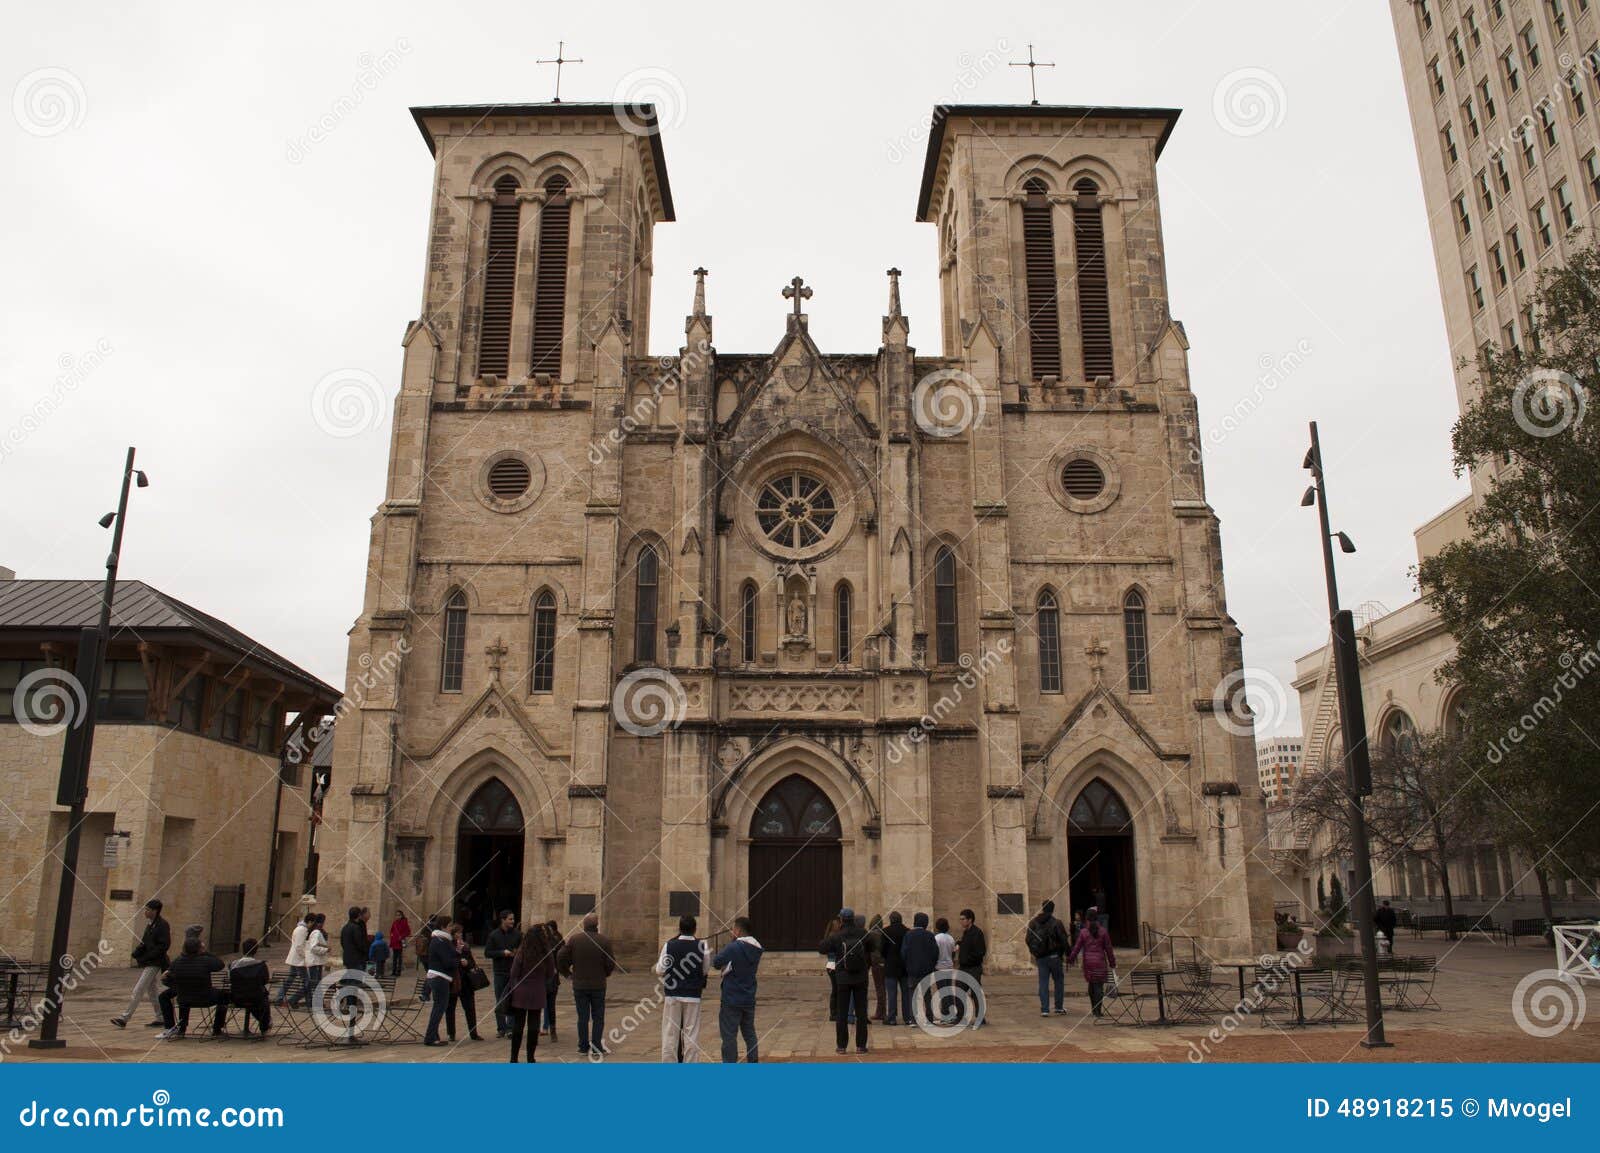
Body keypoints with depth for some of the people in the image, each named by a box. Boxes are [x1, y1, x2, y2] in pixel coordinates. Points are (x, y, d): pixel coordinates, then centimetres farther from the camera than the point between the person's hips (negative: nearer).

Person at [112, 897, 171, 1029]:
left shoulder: (162, 925, -15)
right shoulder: (150, 923, 13)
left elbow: (164, 945, -18)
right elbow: (144, 942, 20)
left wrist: (146, 957, -18)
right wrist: (137, 952, 1)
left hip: (154, 963, -10)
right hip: (146, 963, 10)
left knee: (138, 990, -10)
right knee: (152, 990, 14)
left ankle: (124, 1018, -7)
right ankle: (161, 1018, 21)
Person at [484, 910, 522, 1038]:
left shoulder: (518, 934, 2)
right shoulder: (494, 935, 0)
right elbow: (487, 952, -3)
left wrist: (517, 954, -14)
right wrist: (503, 953, -15)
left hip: (514, 971, 0)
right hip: (499, 972, 0)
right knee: (499, 1002, 7)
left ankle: (510, 1027, 3)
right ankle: (501, 1028, 16)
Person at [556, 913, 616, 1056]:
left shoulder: (574, 939, -3)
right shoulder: (604, 940, -7)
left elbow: (561, 958, -4)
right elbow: (611, 963, -6)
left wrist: (567, 974, 10)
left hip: (579, 984, 1)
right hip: (598, 984, -1)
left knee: (583, 1017, 9)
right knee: (598, 1017, 7)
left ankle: (583, 1048, 12)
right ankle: (597, 1048, 6)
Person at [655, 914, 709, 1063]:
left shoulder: (669, 945, -6)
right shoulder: (702, 946, -4)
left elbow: (660, 970, 0)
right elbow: (705, 970, 2)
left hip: (672, 994, 0)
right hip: (693, 995, 0)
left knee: (670, 1032, 7)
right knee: (691, 1032, 6)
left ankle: (668, 1062, 7)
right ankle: (690, 1063, 6)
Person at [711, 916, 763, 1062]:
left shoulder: (733, 947, -19)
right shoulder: (757, 948, 4)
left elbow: (716, 963, -17)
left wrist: (722, 950, 1)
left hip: (732, 1000, -7)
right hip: (749, 999, 7)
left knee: (729, 1035, 1)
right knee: (749, 1032, 18)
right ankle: (754, 1062, 20)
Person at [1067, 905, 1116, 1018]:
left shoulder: (1083, 932, -2)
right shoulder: (1103, 931, -2)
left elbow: (1077, 947, -1)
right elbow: (1108, 948, 1)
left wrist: (1070, 959, 10)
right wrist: (1112, 962, 11)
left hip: (1088, 962, 1)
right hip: (1100, 961, -1)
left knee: (1091, 984, 14)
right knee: (1099, 985, 1)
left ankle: (1094, 1008, 19)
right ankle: (1098, 1010, -3)